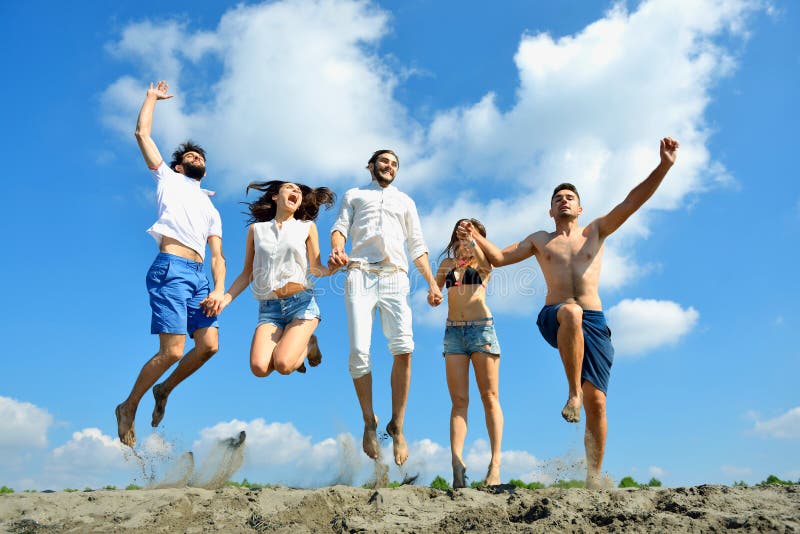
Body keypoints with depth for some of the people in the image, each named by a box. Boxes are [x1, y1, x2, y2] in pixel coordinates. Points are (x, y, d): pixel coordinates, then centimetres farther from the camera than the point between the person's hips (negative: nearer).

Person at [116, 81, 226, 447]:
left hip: (199, 276, 5)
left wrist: (219, 289, 0)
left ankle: (165, 390, 17)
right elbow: (142, 133, 16)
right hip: (170, 269, -5)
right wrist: (152, 97, 29)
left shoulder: (211, 210, 29)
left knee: (209, 344, -9)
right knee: (172, 351, -14)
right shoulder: (168, 179, 20)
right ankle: (129, 407, 8)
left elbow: (217, 255, 17)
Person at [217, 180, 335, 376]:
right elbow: (247, 274, 15)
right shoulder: (256, 229, 14)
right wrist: (225, 299, 1)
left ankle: (308, 344, 13)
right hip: (269, 308, 2)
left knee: (283, 365, -22)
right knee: (259, 368, -20)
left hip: (301, 303, -2)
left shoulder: (307, 227, 11)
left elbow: (316, 269, 6)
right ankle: (296, 347, 14)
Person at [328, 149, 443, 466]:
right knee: (359, 352, -13)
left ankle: (397, 426, -5)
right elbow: (340, 228, 10)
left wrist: (432, 283, 8)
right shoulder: (354, 196, 25)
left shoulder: (406, 202, 29)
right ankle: (369, 422, 5)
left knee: (403, 349, -16)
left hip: (395, 278, 1)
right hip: (360, 275, -1)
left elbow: (417, 246, 22)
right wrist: (336, 249, -15)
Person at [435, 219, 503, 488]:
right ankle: (456, 464, -11)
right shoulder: (447, 263, 19)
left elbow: (486, 262, -13)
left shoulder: (483, 261, 12)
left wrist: (472, 241, -22)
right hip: (453, 331, 2)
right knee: (459, 401, -4)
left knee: (490, 398, -4)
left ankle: (495, 463, -4)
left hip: (481, 327, -2)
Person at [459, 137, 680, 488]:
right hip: (554, 318, -1)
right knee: (571, 311, -41)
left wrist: (664, 167, 0)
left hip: (594, 322, 1)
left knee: (597, 402, -9)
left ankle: (594, 477, 2)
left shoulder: (596, 231, 21)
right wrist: (476, 238, 3)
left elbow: (631, 202, 10)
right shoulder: (540, 240, 24)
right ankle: (573, 392, -31)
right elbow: (499, 258, 20)